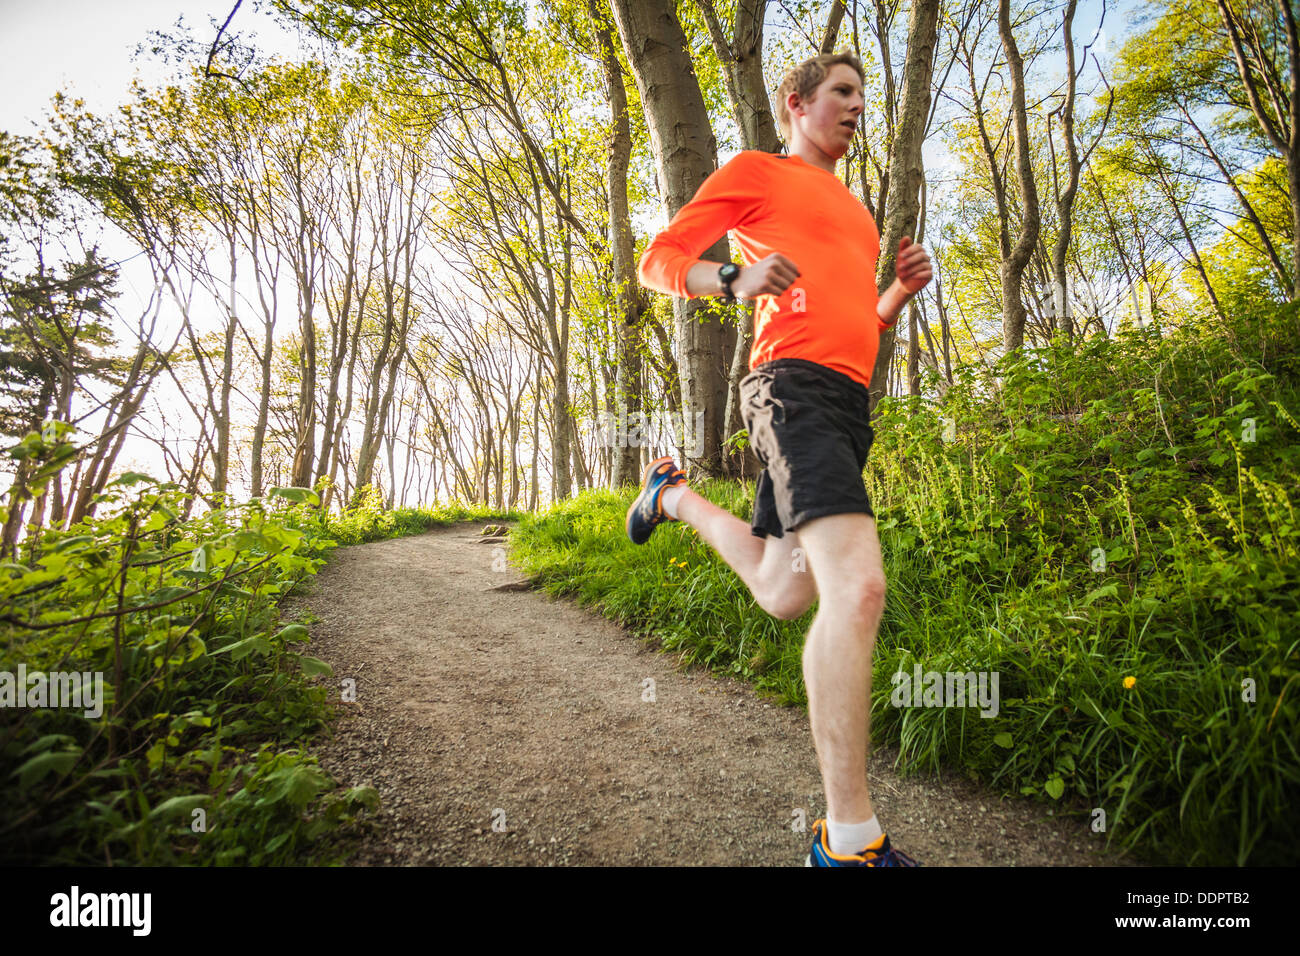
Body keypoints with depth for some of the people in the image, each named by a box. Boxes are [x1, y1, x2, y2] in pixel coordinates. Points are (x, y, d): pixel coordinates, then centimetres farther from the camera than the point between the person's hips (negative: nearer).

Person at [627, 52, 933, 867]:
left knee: (784, 595, 13)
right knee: (859, 588, -25)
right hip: (797, 382, -8)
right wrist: (737, 280, -15)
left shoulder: (854, 210, 33)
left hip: (850, 401, 8)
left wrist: (902, 290, 14)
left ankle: (676, 496, 38)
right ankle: (849, 838, -16)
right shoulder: (756, 171, 11)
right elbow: (658, 262, 5)